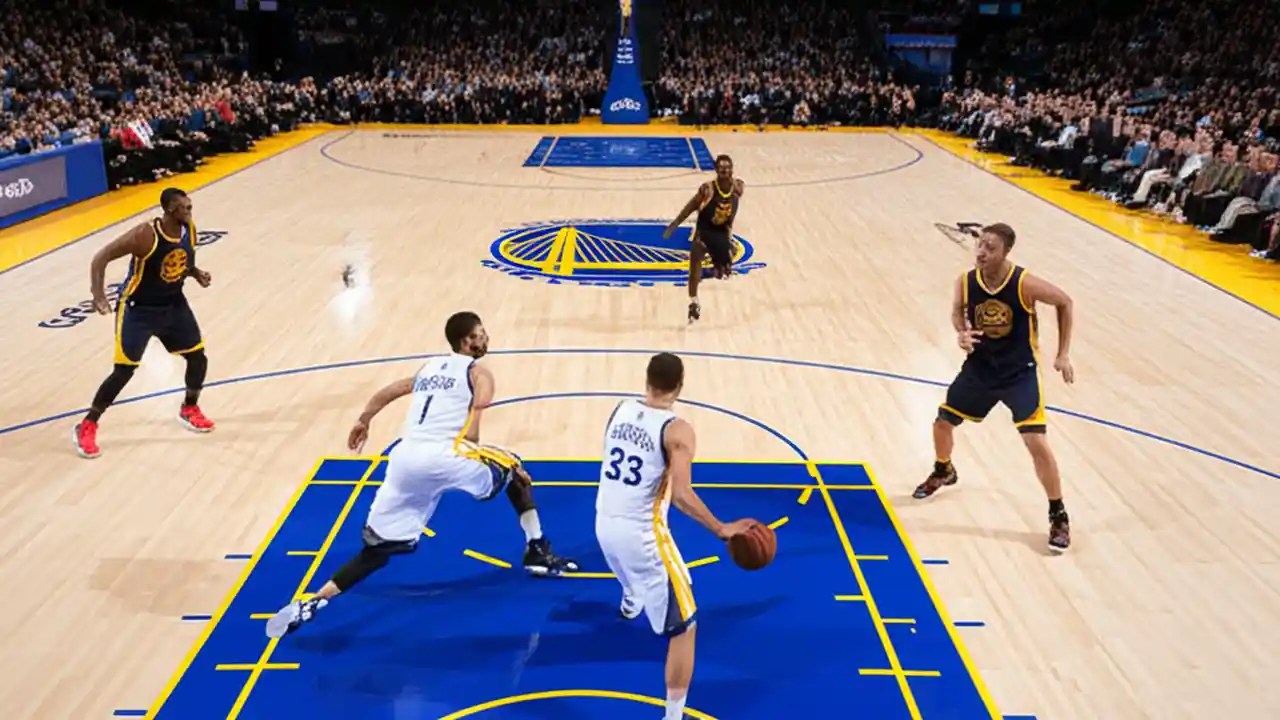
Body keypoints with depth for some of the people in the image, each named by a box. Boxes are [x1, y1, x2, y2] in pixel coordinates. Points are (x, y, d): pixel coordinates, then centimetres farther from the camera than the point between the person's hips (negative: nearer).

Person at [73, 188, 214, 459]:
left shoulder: (189, 230, -7)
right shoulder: (146, 235, -27)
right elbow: (101, 258, -24)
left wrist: (196, 273, -8)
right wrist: (98, 294, -36)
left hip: (173, 304, 6)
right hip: (138, 309, -6)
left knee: (198, 357, 7)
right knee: (123, 372, -6)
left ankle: (189, 410, 33)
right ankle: (86, 427, 11)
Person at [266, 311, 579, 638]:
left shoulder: (429, 367, 29)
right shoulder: (478, 372, 11)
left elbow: (386, 393, 33)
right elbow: (474, 418, -9)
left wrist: (362, 423, 47)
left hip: (406, 459, 5)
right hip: (443, 457, -5)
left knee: (378, 547, 12)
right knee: (515, 470, 20)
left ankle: (310, 604, -1)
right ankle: (537, 553, 19)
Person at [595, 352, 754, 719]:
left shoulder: (620, 410, 2)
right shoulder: (677, 430, -18)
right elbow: (682, 495, -26)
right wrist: (721, 529, -14)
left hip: (605, 524, 8)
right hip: (641, 535, -7)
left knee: (630, 567, 45)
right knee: (682, 629, 4)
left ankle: (631, 602, 76)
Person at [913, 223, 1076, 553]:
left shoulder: (1024, 284, -23)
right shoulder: (966, 281, -13)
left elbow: (1065, 303, -7)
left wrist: (1063, 354, -5)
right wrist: (961, 333, -17)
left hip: (1020, 373, -4)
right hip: (980, 368, 4)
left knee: (1037, 444, -12)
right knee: (942, 423, 13)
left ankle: (1058, 517, 7)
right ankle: (943, 472, 47)